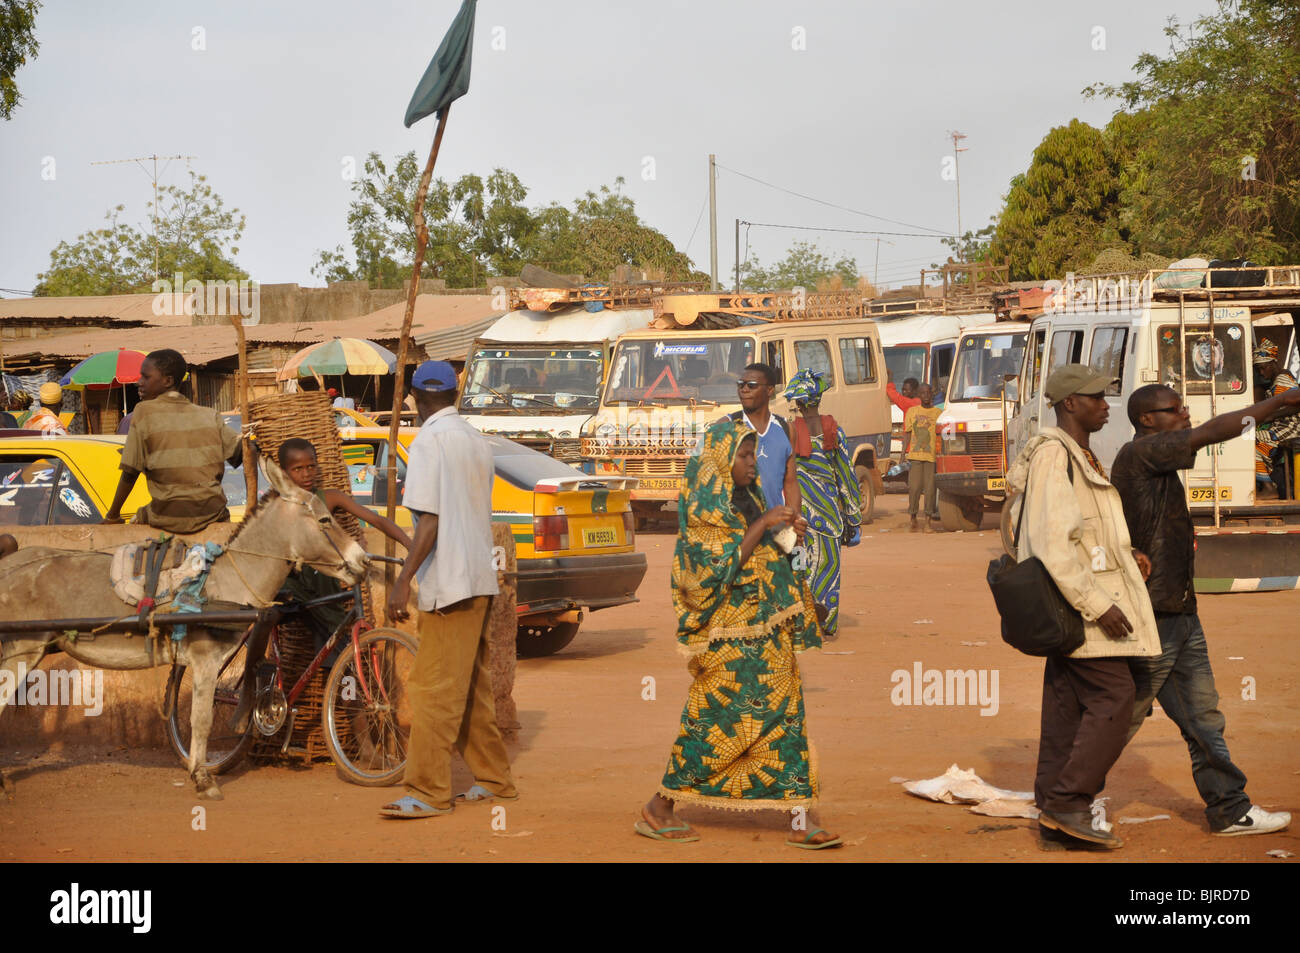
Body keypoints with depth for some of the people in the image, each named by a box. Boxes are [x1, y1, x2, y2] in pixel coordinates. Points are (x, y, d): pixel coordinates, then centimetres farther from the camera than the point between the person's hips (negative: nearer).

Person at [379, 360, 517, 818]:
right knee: (472, 687, 16)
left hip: (448, 583, -9)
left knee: (435, 690, -7)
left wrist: (403, 581, -20)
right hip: (481, 579, 9)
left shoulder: (429, 441, -13)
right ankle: (494, 778, 21)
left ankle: (428, 793, -8)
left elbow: (430, 520, -19)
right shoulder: (477, 441, 12)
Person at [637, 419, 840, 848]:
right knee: (718, 720, -4)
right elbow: (720, 567, -20)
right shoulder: (704, 511, -12)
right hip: (729, 633, -8)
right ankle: (658, 808, 8)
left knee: (783, 716, 3)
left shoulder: (745, 499, 14)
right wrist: (762, 525, -20)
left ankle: (800, 819, 3)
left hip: (765, 629, 8)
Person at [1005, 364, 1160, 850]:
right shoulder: (1053, 455, -15)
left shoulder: (1078, 455, 18)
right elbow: (1052, 542, -22)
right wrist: (1097, 604, -23)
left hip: (1075, 603, 10)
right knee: (1113, 700, -11)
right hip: (1078, 600, -10)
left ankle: (1055, 818, 12)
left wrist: (1123, 556, 8)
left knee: (1067, 709, 9)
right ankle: (1066, 805, -8)